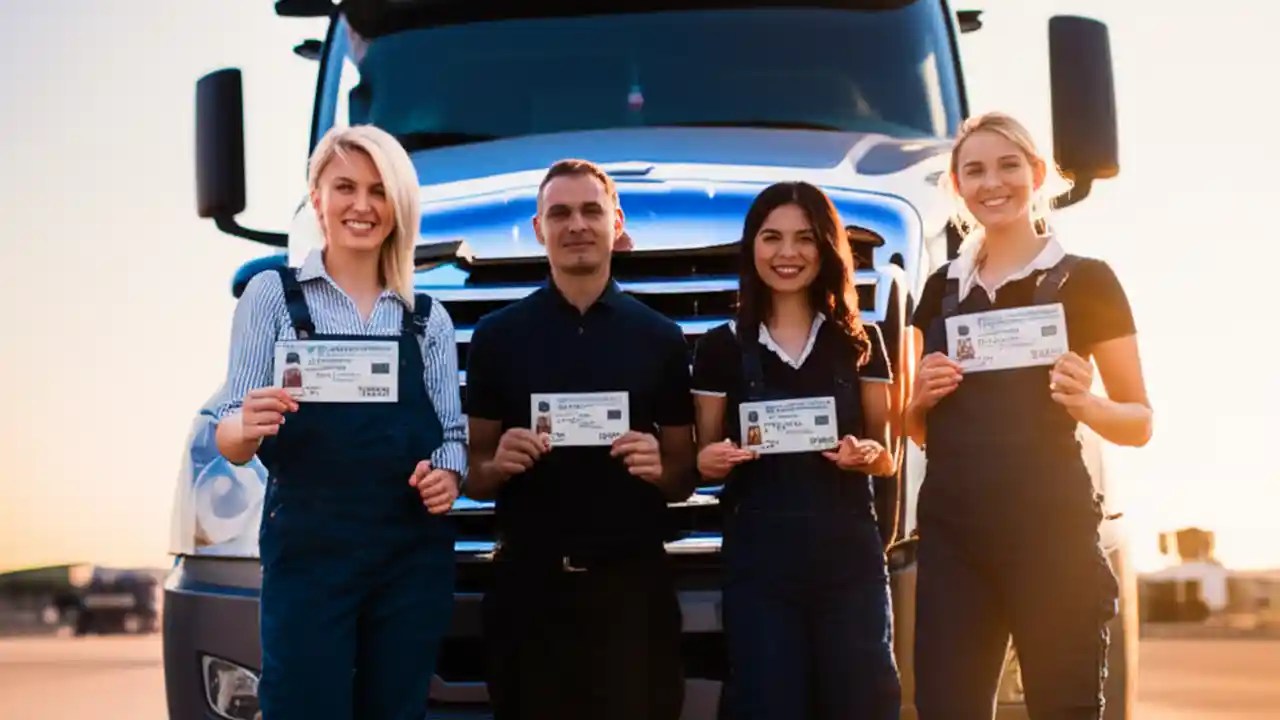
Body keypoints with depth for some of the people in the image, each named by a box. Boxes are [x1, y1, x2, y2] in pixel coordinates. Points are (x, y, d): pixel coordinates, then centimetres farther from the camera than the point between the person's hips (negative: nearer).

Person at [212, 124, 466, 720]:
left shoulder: (428, 317, 12)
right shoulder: (272, 296, 2)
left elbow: (452, 431, 14)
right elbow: (231, 442, -2)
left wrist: (448, 474, -9)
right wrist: (247, 427, -25)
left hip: (414, 555, 3)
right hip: (308, 549, -3)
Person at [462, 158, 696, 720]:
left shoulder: (660, 337, 6)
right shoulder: (497, 334, 4)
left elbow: (683, 477, 10)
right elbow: (472, 474, 8)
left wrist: (659, 469, -12)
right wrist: (497, 465, -13)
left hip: (631, 580, 0)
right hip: (527, 581, 0)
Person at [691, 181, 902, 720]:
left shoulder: (860, 342, 8)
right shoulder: (721, 347, 5)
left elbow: (889, 457, 10)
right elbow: (704, 459, 10)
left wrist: (867, 453, -12)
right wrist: (710, 460, -12)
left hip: (850, 560, 1)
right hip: (758, 565, -1)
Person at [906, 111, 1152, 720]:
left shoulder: (1086, 280, 2)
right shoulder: (940, 289, 15)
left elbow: (1141, 423, 4)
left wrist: (1086, 404, -17)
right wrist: (920, 398, 0)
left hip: (1052, 535, -4)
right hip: (950, 537, 4)